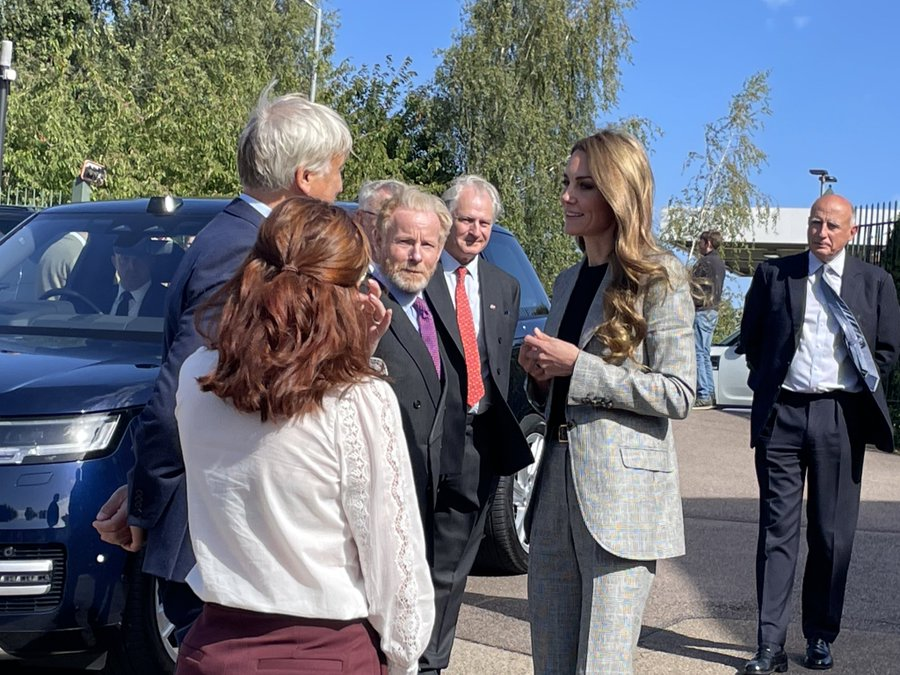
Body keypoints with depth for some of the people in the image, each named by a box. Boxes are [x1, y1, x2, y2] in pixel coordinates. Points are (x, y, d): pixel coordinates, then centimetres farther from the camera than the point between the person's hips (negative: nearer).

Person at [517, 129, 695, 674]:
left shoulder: (659, 278, -5)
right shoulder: (568, 282, 17)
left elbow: (679, 394, -12)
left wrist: (577, 366, -15)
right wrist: (540, 375, 2)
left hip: (623, 499, -7)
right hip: (557, 488, 7)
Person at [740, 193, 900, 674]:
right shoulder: (773, 274, 8)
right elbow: (750, 337, 13)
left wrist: (861, 393, 4)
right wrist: (767, 383, 6)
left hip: (840, 417, 0)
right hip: (782, 413, 0)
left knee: (832, 533, 5)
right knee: (777, 529, -1)